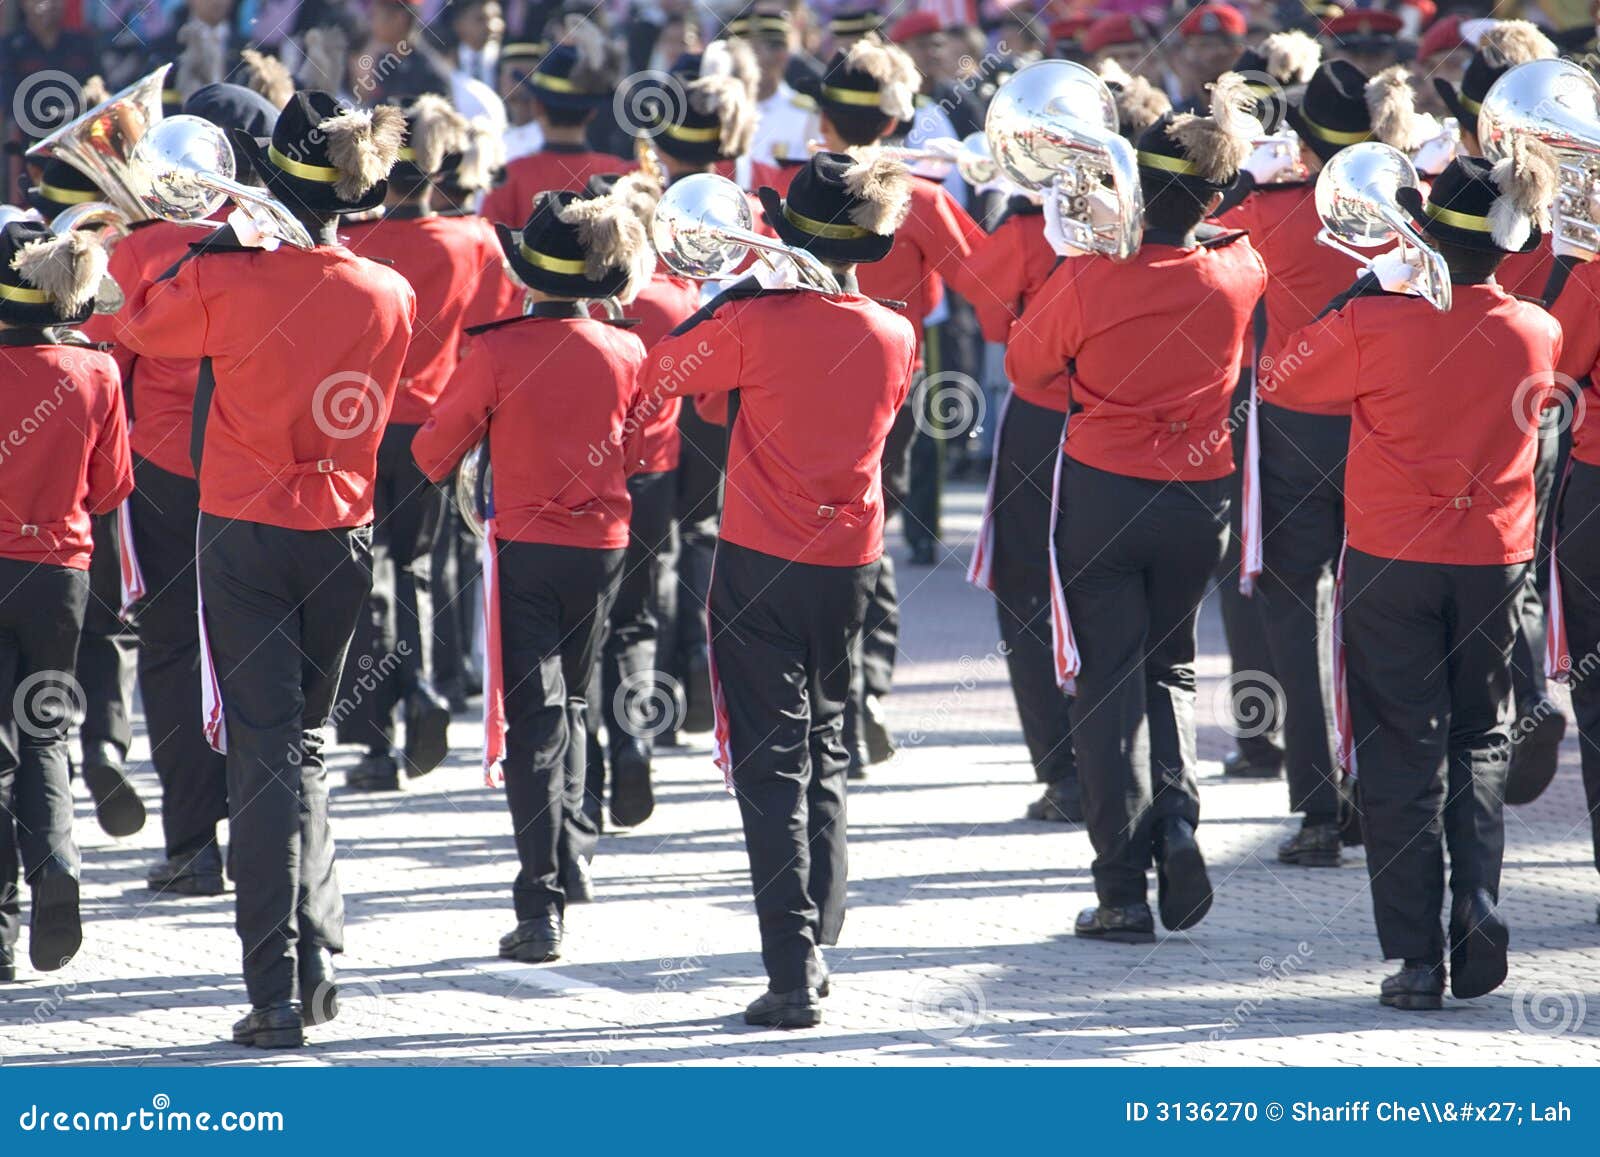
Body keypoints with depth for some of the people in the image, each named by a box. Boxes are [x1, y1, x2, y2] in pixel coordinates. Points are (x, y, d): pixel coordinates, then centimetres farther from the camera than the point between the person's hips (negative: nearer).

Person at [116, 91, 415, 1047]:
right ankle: (319, 958, 15)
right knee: (306, 741, 19)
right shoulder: (391, 296, -4)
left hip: (245, 536, -3)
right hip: (344, 537, 3)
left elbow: (141, 323, 6)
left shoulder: (226, 280, -14)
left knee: (265, 749, -2)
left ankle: (278, 994, -8)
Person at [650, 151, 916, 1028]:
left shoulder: (755, 322, -14)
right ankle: (818, 948, 23)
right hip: (850, 563, 4)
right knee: (823, 756, 19)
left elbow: (667, 369, 0)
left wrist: (726, 297, 9)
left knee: (771, 765, -3)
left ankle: (792, 976, -11)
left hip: (761, 562, -4)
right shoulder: (893, 337, -2)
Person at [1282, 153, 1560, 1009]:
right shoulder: (1537, 334, -7)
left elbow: (1295, 380, 0)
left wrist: (1374, 287, 2)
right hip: (1494, 562, 2)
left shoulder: (1376, 324, -17)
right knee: (1480, 739, 17)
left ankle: (1417, 959, 2)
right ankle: (1479, 901, -5)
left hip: (1391, 562, -2)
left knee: (1403, 750, 5)